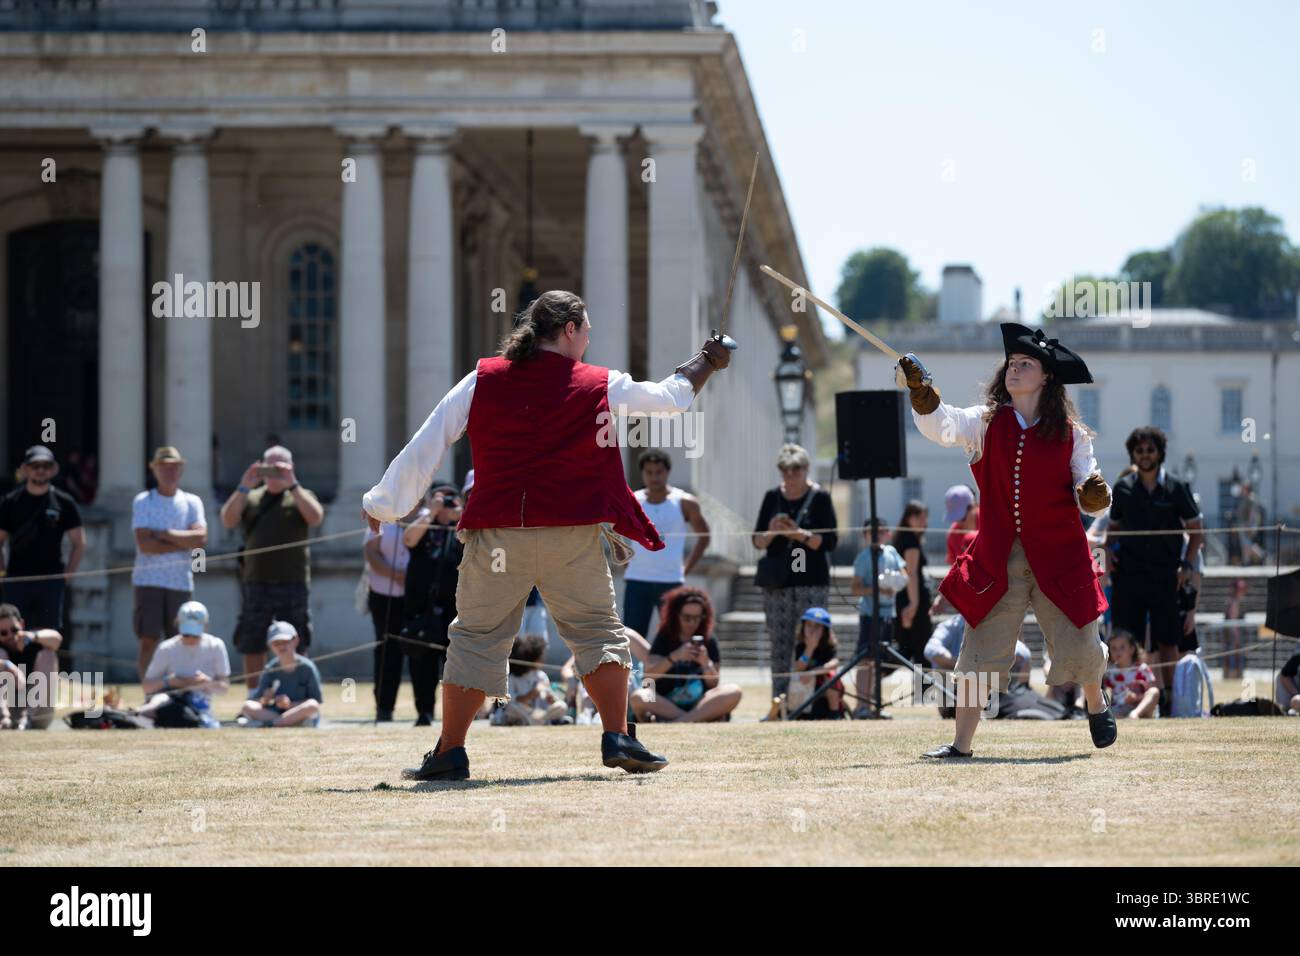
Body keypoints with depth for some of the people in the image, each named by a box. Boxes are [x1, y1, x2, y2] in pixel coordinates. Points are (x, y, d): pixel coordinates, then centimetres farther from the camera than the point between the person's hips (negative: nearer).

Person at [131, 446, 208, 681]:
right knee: (148, 642, -7)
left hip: (181, 581, 2)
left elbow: (200, 538, -5)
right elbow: (144, 544, -9)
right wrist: (183, 543, -6)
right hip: (148, 580, -2)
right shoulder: (143, 501, 3)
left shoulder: (192, 502, 11)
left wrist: (163, 534, -8)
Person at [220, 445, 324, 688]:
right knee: (252, 648, 6)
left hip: (293, 584, -2)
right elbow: (227, 520, -3)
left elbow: (316, 518, -13)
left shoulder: (301, 497, 7)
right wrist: (244, 487, -14)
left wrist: (292, 485, -18)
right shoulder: (251, 498, 11)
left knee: (295, 648, 1)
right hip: (256, 584, 2)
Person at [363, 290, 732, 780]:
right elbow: (673, 396, 18)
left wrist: (384, 503, 17)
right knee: (598, 630, 10)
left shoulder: (482, 381, 6)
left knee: (476, 636, 9)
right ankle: (617, 738, -1)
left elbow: (425, 446, 8)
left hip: (496, 533, 1)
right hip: (572, 533, -1)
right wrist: (707, 361, 38)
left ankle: (449, 752, 6)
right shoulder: (599, 386, 4)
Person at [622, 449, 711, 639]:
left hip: (671, 582, -1)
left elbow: (703, 536, 11)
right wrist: (626, 562, 7)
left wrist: (686, 569, 3)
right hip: (637, 581, 1)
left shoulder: (685, 503, 0)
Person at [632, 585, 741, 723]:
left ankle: (676, 722, -34)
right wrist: (674, 657, -19)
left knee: (733, 692, -26)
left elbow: (714, 684, 4)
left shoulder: (709, 641, 10)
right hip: (665, 705, -1)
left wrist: (706, 664, -14)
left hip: (700, 704, 1)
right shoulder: (664, 638, 7)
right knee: (638, 698, -31)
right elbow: (649, 674, -7)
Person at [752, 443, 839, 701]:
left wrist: (800, 534, -18)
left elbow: (830, 541, -4)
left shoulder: (820, 497, 1)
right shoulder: (773, 497, 10)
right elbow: (757, 541, 11)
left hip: (811, 582, -3)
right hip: (777, 582, 3)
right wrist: (771, 532, -10)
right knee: (779, 648, 1)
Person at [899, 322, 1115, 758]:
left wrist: (1094, 493, -20)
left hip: (1058, 556, -1)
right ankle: (961, 743, 2)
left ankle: (1096, 705, 37)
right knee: (980, 651, -3)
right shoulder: (986, 423, 4)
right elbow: (941, 425, -14)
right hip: (997, 559, 1)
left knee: (1077, 648, 5)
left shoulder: (1070, 434, 2)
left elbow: (1090, 502, 3)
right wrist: (920, 389, -31)